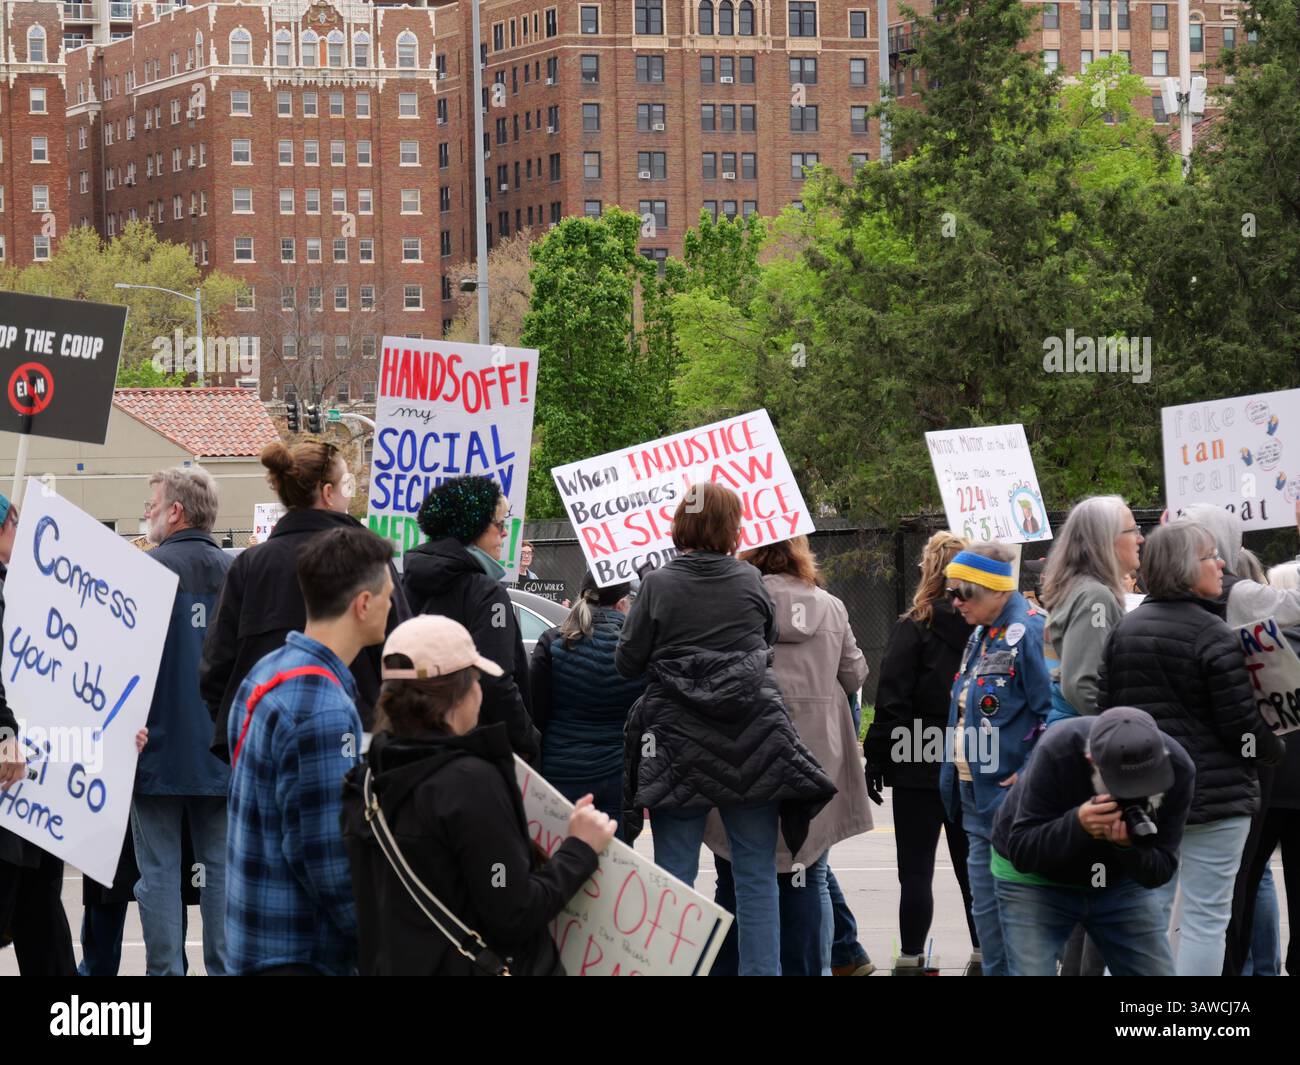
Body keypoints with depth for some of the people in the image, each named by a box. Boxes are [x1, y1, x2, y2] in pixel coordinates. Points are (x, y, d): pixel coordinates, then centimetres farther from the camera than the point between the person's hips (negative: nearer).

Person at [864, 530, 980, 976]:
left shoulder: (913, 629, -11)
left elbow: (891, 703, -12)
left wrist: (877, 760, -5)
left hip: (920, 767, -4)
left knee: (916, 869, 1)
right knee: (971, 865, 13)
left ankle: (911, 958, 0)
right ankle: (983, 953, 15)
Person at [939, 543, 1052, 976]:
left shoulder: (1029, 632, -15)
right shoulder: (982, 635, 15)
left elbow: (1056, 712, -21)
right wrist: (954, 777, 19)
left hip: (1012, 800, -10)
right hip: (980, 800, 10)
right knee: (986, 906, 14)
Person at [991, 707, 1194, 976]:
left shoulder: (1177, 768, -24)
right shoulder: (1056, 752, -33)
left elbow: (1160, 871, -19)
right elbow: (1021, 852, -29)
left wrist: (1129, 847, -42)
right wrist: (1076, 824, -47)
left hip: (1119, 880, 3)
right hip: (1038, 880, -3)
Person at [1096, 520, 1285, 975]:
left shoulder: (1124, 629, 8)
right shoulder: (1213, 635, -14)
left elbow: (1103, 705, 10)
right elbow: (1241, 721, -13)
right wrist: (1275, 751, 6)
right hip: (1213, 792, -7)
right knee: (1205, 916, -2)